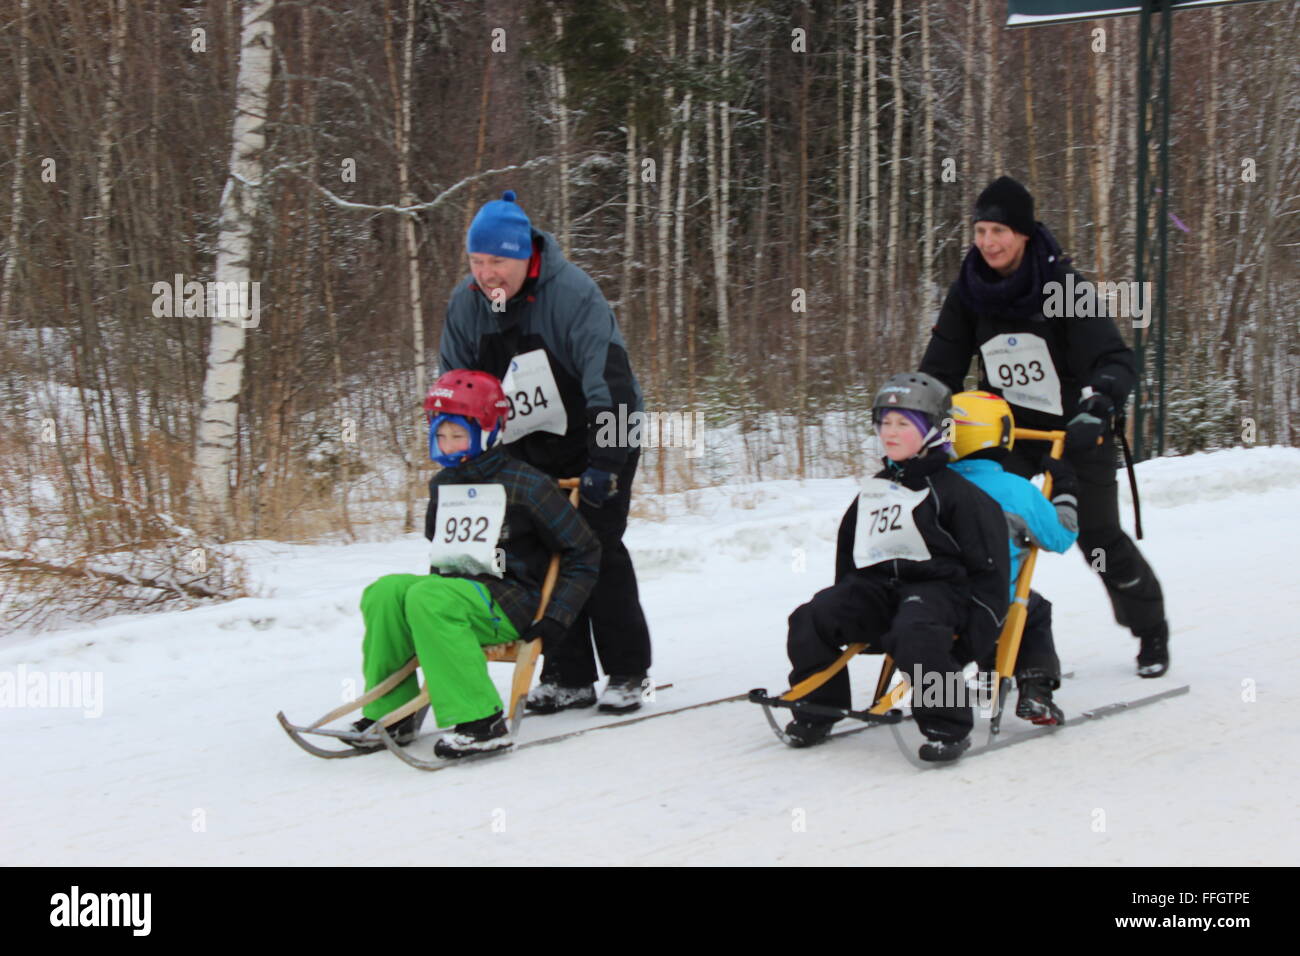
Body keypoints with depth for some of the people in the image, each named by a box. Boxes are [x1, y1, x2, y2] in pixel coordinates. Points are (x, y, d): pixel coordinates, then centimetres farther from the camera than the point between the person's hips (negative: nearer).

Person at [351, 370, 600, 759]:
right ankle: (390, 712, -9)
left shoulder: (525, 485, -8)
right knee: (384, 593, -17)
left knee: (427, 598, -32)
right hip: (456, 589, 7)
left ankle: (481, 723, -34)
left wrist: (557, 618, -12)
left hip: (511, 605, -7)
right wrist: (438, 579, 16)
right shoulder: (443, 485, 12)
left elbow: (584, 554, -5)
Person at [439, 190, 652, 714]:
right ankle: (568, 676, 7)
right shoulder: (465, 304, -4)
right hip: (528, 451, 5)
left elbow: (608, 381, -27)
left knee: (598, 547, -8)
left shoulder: (572, 292, -22)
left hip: (596, 440, -5)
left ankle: (627, 673, 3)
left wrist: (602, 465, -32)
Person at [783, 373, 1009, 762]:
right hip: (878, 586, 7)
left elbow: (988, 565, -8)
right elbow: (849, 549, 27)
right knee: (810, 621, -12)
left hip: (935, 587, -7)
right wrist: (844, 602, 24)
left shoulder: (952, 490, -6)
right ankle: (818, 709, 7)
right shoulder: (874, 490, 15)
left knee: (916, 635, -38)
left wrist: (976, 630, -12)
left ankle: (948, 727, -22)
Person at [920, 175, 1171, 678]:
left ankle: (1151, 629, 32)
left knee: (1099, 539, 5)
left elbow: (1115, 360, -26)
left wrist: (1098, 407, -44)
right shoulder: (968, 292, -6)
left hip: (1076, 430, -3)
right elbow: (939, 371, -2)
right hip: (1008, 431, 3)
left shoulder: (1062, 285, -19)